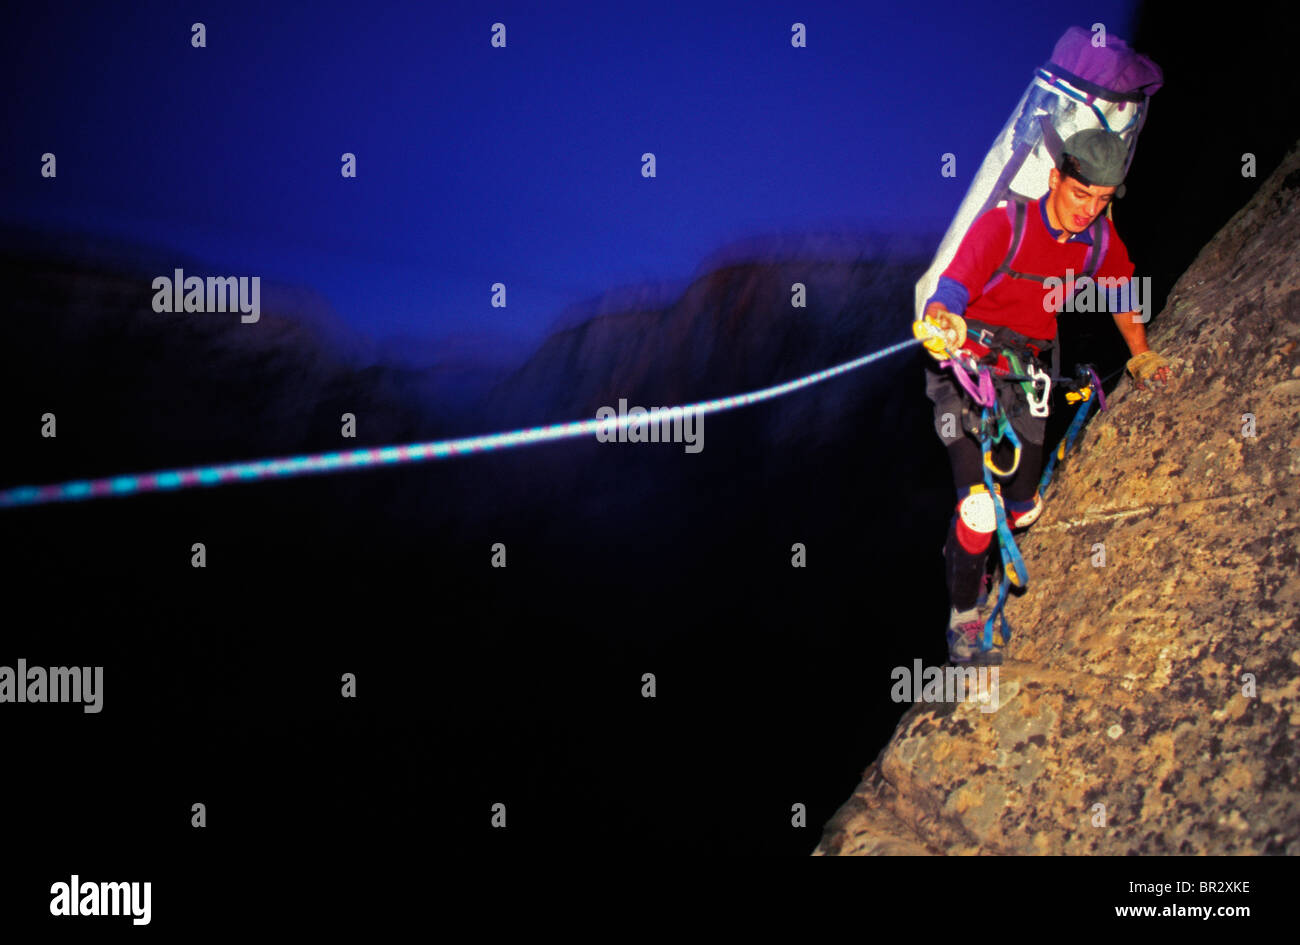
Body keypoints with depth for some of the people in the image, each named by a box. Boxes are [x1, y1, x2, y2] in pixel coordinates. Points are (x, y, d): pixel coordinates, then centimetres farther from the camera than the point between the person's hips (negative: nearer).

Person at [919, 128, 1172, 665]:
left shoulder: (1101, 239, -3)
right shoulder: (1004, 225, -19)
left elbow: (1119, 292, 19)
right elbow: (947, 296, -27)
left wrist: (1141, 357, 21)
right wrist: (942, 324, -49)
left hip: (1026, 376, 5)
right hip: (966, 371, -5)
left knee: (1022, 510, 7)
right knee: (979, 505, -20)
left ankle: (967, 547, 41)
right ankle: (964, 624, -3)